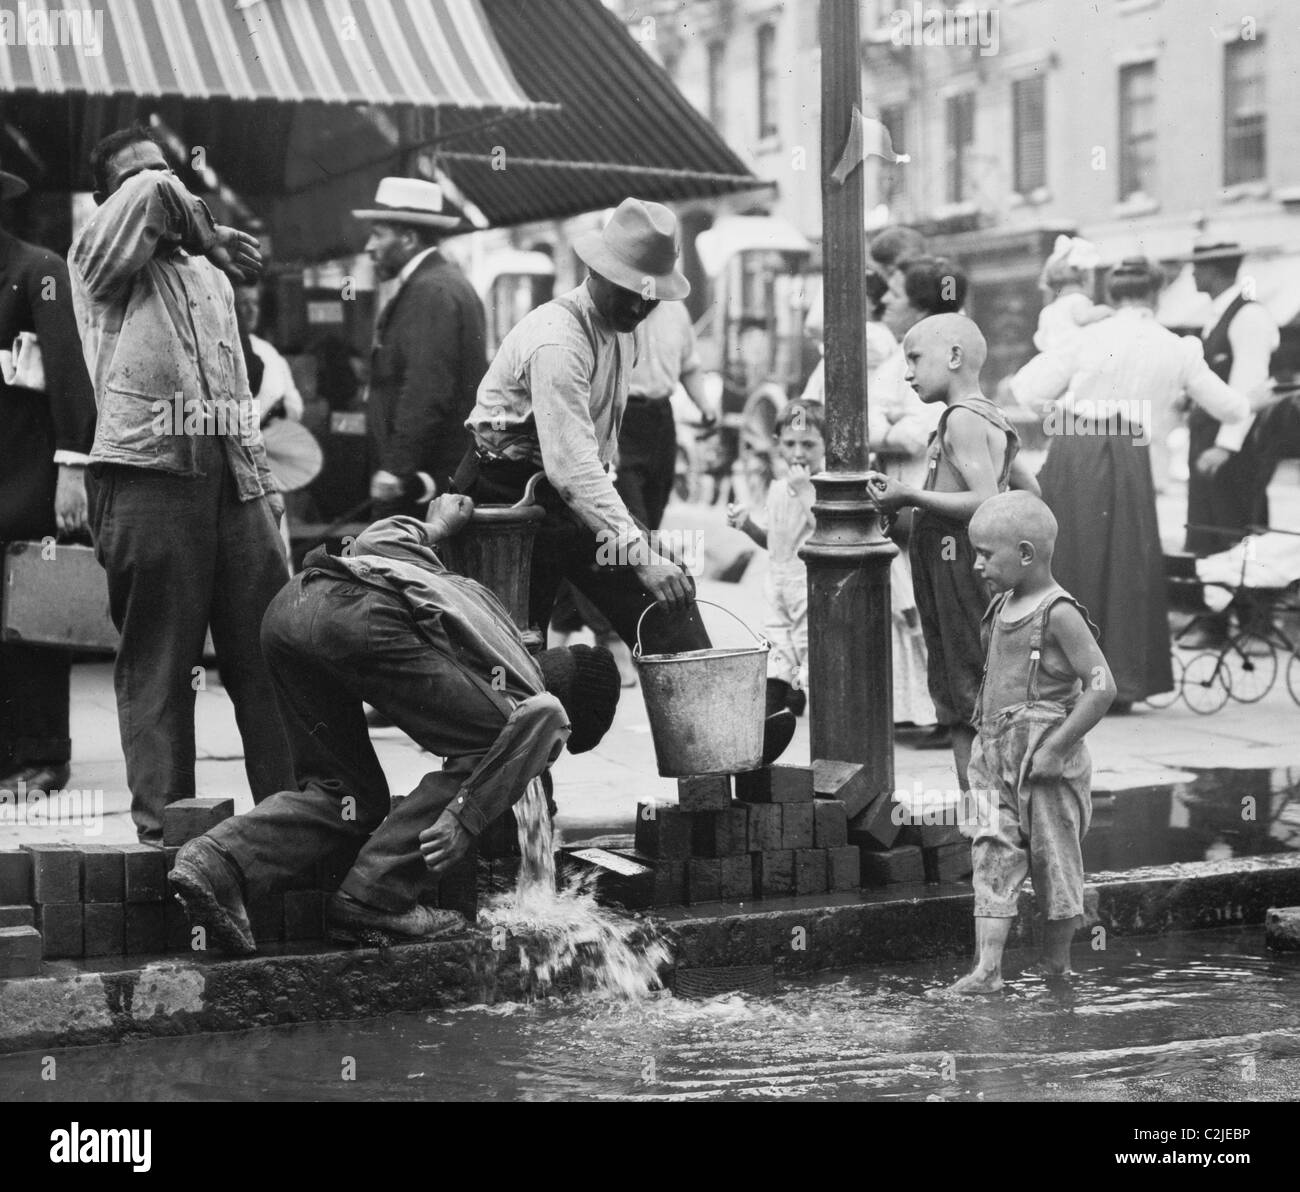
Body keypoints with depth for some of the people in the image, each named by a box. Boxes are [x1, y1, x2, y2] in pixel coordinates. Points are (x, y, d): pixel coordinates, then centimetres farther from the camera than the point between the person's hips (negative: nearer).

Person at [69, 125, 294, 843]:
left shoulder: (210, 276, 23)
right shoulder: (98, 258, 4)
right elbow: (155, 194, -10)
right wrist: (212, 238, 3)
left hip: (231, 477, 6)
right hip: (148, 474, -5)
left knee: (271, 649, 2)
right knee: (157, 661, -2)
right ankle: (165, 822, 2)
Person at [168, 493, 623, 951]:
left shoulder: (475, 594, 37)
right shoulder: (532, 692, 15)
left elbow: (376, 541, 35)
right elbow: (542, 717, -11)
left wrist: (435, 529, 55)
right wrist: (467, 818, -11)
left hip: (288, 603, 8)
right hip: (361, 615, -8)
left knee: (348, 795, 15)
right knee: (484, 751, 5)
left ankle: (216, 864, -6)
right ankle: (374, 899, -1)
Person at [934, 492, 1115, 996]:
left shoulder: (1059, 613, -15)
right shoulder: (1004, 606, 9)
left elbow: (1101, 687, -20)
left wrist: (1054, 748, -19)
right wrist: (988, 736, 16)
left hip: (1046, 763, -7)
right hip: (996, 756, 7)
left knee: (1053, 859, 6)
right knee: (993, 855, -2)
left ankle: (1056, 964, 22)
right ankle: (987, 969, -6)